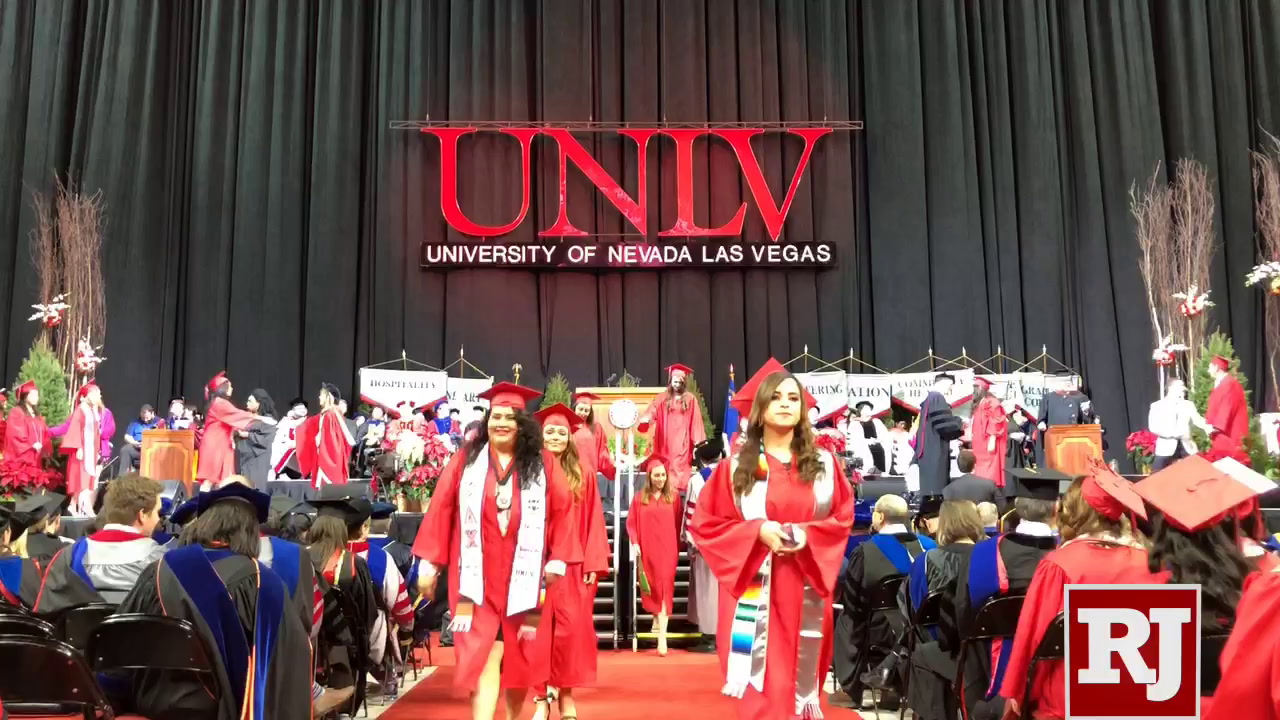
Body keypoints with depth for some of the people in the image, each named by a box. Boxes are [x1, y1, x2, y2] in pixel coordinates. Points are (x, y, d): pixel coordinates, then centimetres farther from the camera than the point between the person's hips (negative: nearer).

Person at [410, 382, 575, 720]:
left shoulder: (543, 463, 3)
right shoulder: (466, 460, 3)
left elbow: (562, 510, 3)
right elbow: (441, 510, 2)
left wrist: (557, 559, -4)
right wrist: (429, 563, -1)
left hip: (523, 577, 1)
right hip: (478, 577, -1)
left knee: (520, 654, 12)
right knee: (484, 654, -7)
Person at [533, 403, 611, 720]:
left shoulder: (583, 473, 5)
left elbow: (593, 521, 3)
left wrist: (594, 563, -4)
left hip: (573, 563, 0)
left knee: (571, 629, -1)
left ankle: (566, 694, 12)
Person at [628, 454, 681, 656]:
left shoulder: (673, 497, 1)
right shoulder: (639, 497, 1)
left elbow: (678, 524, 6)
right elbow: (631, 523, 3)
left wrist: (677, 548, 6)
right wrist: (634, 543, -8)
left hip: (666, 550, -1)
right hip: (646, 550, 1)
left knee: (664, 588, -6)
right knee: (651, 588, 12)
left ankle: (662, 636, -10)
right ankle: (657, 619, 34)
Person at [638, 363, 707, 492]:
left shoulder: (690, 399, 5)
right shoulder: (662, 398, 8)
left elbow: (695, 422, 2)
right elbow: (651, 413, -4)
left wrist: (698, 444, -6)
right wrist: (645, 419, -28)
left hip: (682, 445, -1)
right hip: (665, 446, 1)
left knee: (679, 477, -7)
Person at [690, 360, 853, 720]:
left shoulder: (824, 463, 6)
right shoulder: (736, 466, 0)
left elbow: (843, 519, 6)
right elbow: (705, 523, -2)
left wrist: (809, 535, -13)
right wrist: (757, 532, -14)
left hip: (807, 595, 2)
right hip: (755, 593, -2)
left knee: (802, 681, 9)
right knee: (761, 690, -1)